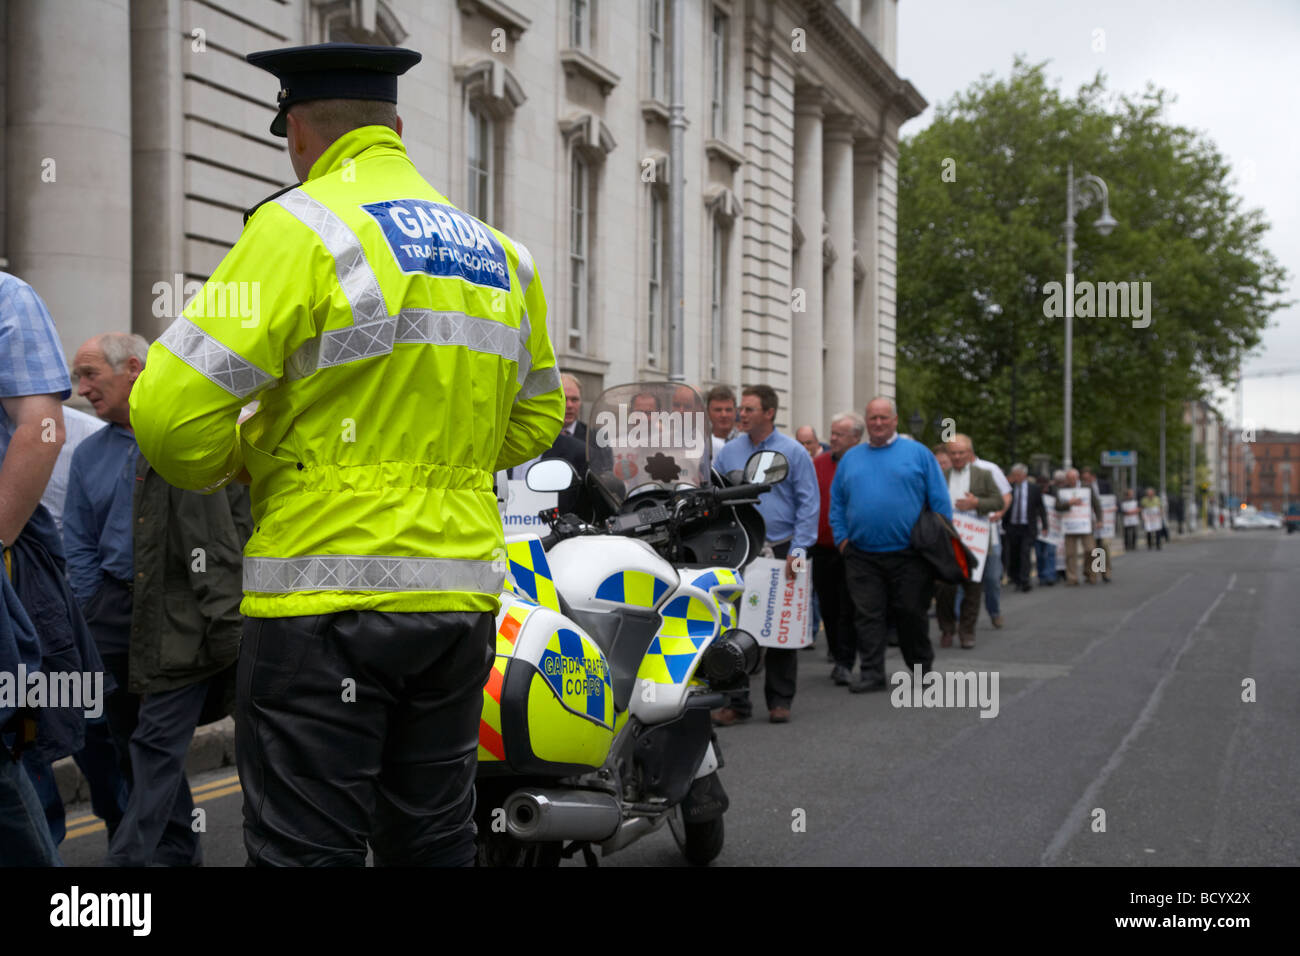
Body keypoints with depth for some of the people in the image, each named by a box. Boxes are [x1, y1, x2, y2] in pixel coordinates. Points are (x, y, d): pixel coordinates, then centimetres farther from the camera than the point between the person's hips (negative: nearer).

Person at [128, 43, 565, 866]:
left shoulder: (304, 226, -7)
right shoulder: (501, 253, 14)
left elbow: (173, 411, -14)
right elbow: (537, 419, 23)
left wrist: (233, 458, 6)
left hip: (329, 597, -7)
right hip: (462, 594, 7)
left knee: (307, 849, -1)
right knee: (435, 843, 15)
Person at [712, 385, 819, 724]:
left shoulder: (793, 452, 1)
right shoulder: (729, 452, 8)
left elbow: (808, 504, -2)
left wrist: (798, 549, -10)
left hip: (780, 550, -2)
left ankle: (780, 699, 14)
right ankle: (735, 700, 2)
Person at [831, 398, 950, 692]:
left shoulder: (918, 453, 4)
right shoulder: (850, 458, 14)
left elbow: (940, 501, 3)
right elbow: (837, 502, 17)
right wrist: (841, 538, 5)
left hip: (909, 556, -2)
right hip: (862, 556, 3)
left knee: (912, 615, 4)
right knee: (867, 616, 0)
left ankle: (923, 669, 20)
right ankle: (871, 673, 4)